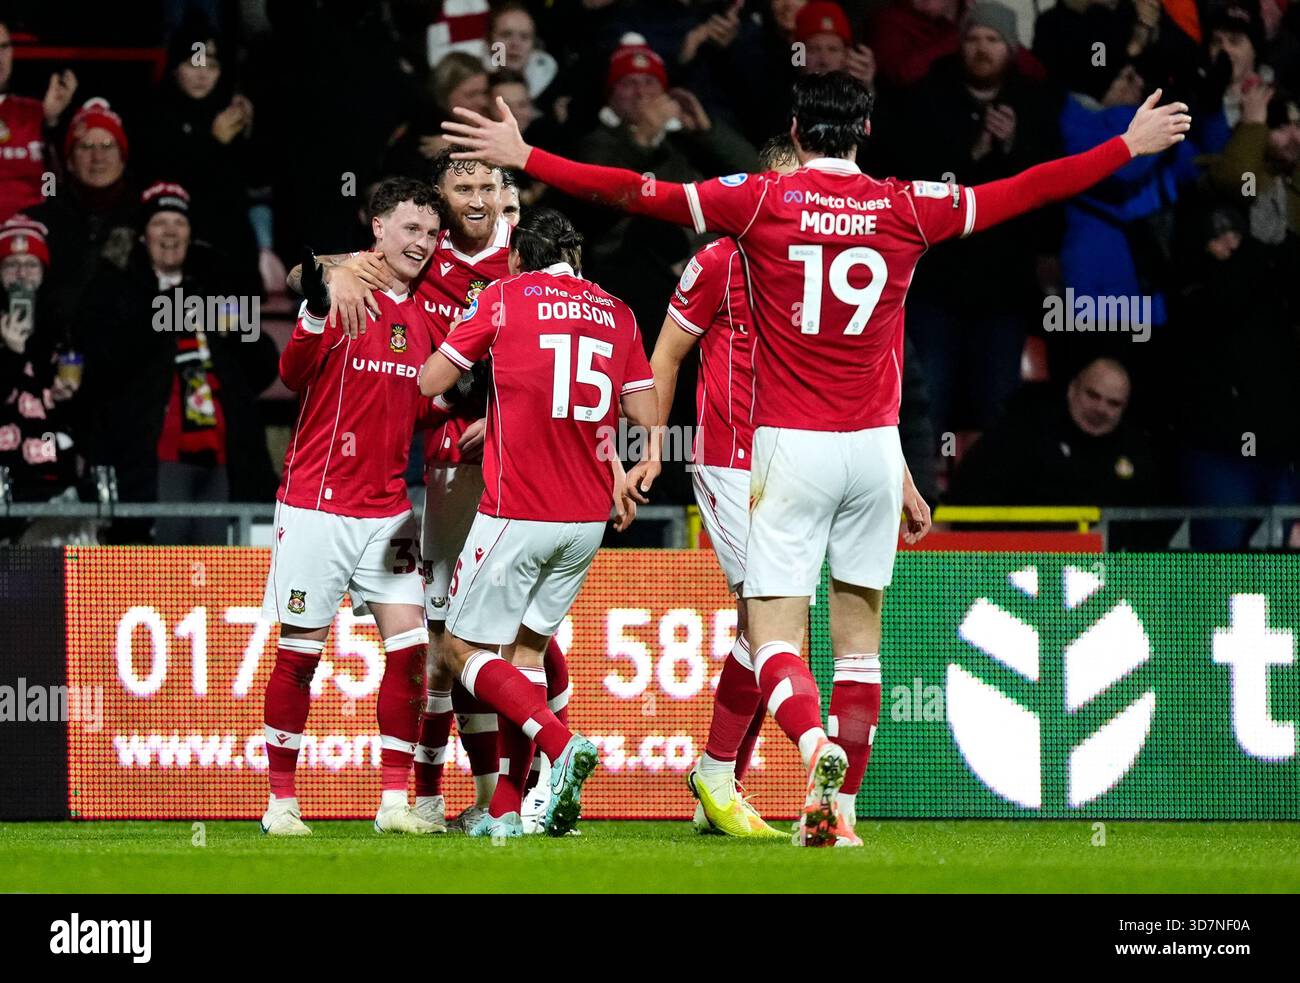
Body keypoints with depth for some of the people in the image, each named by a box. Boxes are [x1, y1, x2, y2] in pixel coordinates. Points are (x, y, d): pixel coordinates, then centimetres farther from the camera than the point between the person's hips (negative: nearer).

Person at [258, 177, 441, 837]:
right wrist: (314, 310, -36)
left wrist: (419, 503, 11)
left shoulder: (422, 318, 11)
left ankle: (395, 802, 0)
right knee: (299, 653, 0)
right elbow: (294, 375, -19)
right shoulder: (342, 293, -7)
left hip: (387, 511, 5)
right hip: (317, 505, -5)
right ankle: (281, 803, 8)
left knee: (409, 647, -4)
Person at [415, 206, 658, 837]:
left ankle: (561, 744, -16)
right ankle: (505, 810, 7)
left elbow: (428, 383, 1)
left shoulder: (504, 296, -3)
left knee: (463, 649, 5)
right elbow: (646, 414, 8)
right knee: (527, 648, 15)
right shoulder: (616, 313, 8)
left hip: (516, 512, -5)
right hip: (588, 515, 5)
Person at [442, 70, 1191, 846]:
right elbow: (1029, 192, 12)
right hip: (874, 445, 2)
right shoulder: (907, 208, 2)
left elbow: (638, 193, -5)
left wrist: (523, 156, 2)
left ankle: (816, 747, -32)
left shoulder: (761, 200, -4)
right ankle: (839, 808, 11)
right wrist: (1131, 146, 24)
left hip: (791, 448, -2)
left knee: (774, 637, -4)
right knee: (860, 633, 12)